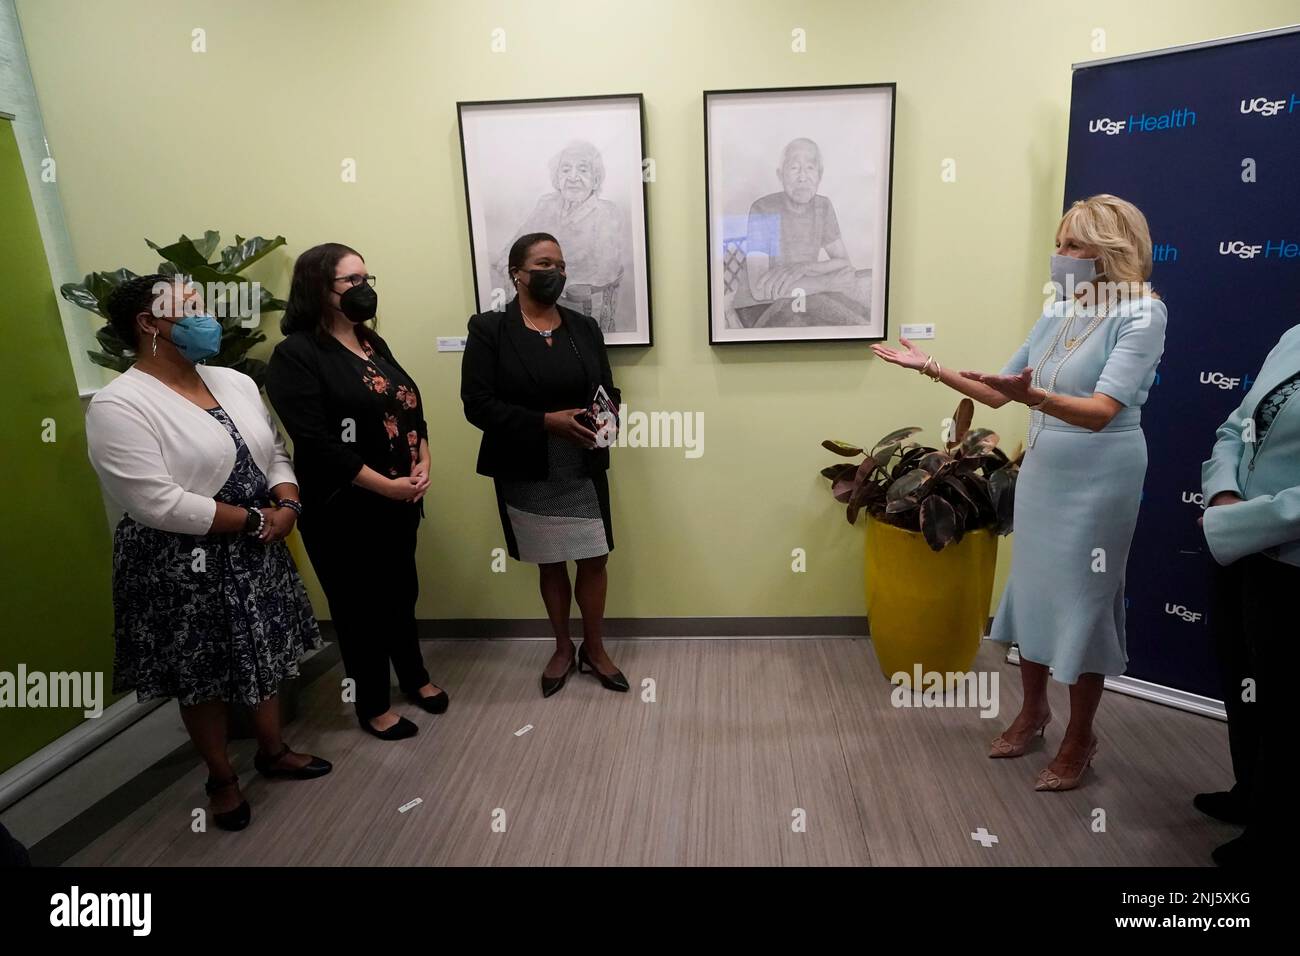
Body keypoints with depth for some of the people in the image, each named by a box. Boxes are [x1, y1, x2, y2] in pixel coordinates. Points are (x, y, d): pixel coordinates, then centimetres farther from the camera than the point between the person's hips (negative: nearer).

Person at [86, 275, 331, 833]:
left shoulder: (235, 382, 6)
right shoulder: (118, 406, -17)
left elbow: (276, 453, 8)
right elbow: (157, 504, -24)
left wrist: (286, 506, -11)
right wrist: (255, 520, -19)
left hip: (258, 554, 6)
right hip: (184, 567, -6)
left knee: (267, 655, 19)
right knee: (205, 678, 12)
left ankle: (272, 751, 42)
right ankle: (221, 779, 35)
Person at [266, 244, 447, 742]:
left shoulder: (373, 343, 11)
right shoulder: (296, 355, -13)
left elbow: (411, 406, 11)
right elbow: (316, 444, -21)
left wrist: (423, 464, -6)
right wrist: (387, 486, -20)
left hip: (401, 499, 7)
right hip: (345, 509, -7)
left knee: (402, 591, 20)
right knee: (360, 604, 8)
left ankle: (415, 677, 40)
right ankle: (372, 705, 26)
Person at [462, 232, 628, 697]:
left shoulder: (585, 328, 5)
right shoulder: (489, 329, -6)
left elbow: (609, 391, 9)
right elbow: (477, 404, -13)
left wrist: (608, 417, -15)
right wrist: (547, 421, -22)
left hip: (584, 469, 3)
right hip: (526, 473, -2)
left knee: (594, 560, 7)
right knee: (550, 565, 13)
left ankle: (594, 650, 29)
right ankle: (562, 649, 35)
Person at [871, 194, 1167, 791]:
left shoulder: (1141, 314, -13)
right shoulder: (1057, 314, 6)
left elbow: (1100, 412, -25)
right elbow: (1000, 393, 10)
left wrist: (1033, 396, -42)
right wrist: (932, 369, 2)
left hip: (1099, 478, -6)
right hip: (1040, 470, 6)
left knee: (1082, 602, 5)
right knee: (1032, 589, 15)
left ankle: (1080, 738, 25)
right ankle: (1032, 709, 35)